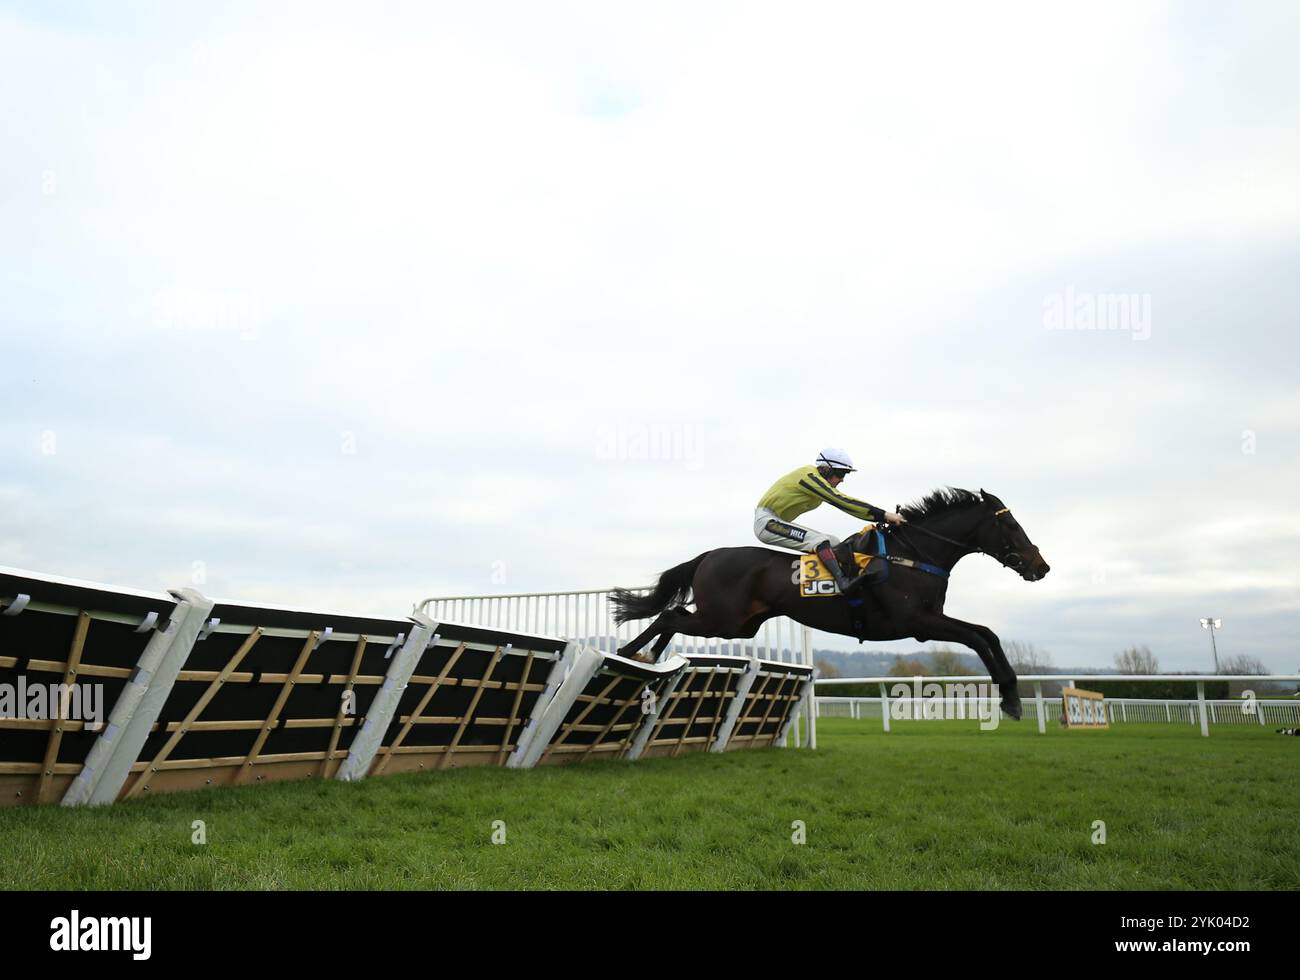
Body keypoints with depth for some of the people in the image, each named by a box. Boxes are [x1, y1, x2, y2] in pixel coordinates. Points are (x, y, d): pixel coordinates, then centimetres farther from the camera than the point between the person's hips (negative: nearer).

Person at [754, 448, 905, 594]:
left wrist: (883, 517, -4)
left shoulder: (823, 483, 11)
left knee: (834, 543, 5)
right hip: (766, 522, -10)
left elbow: (846, 502, 6)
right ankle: (843, 581, -36)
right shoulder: (810, 476, -19)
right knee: (820, 540, -25)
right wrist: (883, 515, -28)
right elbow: (843, 502, -26)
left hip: (778, 522, 10)